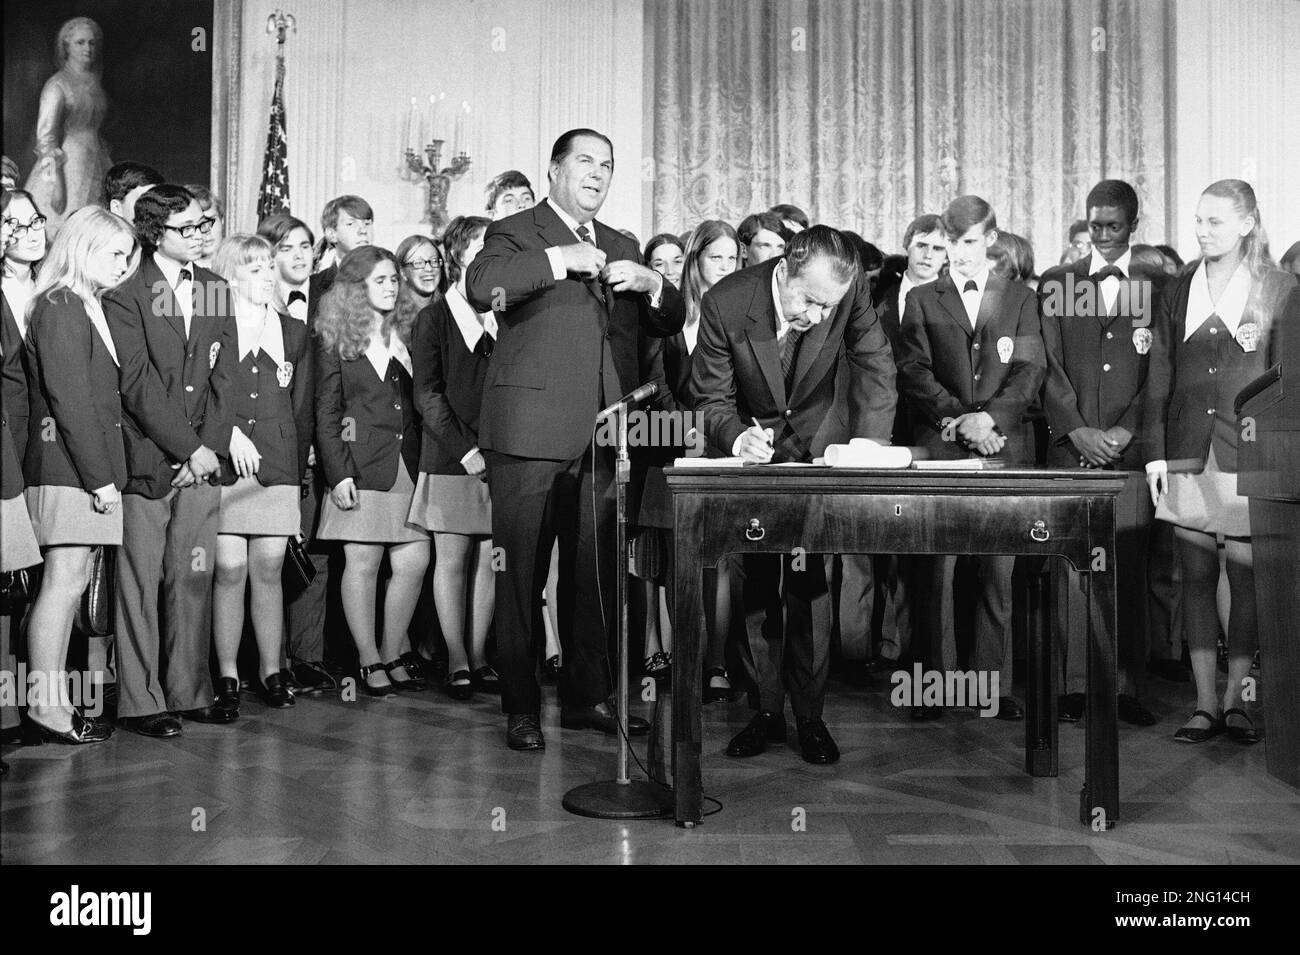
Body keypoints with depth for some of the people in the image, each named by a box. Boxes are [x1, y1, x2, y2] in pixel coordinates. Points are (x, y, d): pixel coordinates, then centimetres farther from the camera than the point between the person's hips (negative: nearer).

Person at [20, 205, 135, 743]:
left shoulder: (86, 308, 19)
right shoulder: (59, 307, -9)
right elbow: (69, 400, -15)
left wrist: (104, 472, 9)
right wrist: (99, 476, -17)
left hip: (88, 466, 9)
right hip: (66, 465, -9)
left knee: (70, 582, 9)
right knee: (64, 580, -6)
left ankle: (53, 699, 15)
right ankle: (45, 707, 0)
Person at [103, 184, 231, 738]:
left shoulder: (216, 290, 13)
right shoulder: (125, 295, -4)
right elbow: (137, 385, -10)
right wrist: (187, 447, -12)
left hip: (200, 456, 5)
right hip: (147, 458, -5)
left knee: (195, 578, 8)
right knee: (140, 582, 1)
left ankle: (189, 693, 18)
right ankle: (140, 702, 10)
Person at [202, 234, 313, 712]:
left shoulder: (295, 333, 14)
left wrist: (296, 468, 8)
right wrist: (230, 434, -15)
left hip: (277, 468, 3)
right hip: (222, 465, -2)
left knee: (269, 569, 3)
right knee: (229, 569, -4)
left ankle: (271, 670, 11)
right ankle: (227, 673, 6)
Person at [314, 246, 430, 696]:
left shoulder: (407, 332, 15)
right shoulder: (336, 340, 2)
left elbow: (421, 400, 14)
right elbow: (326, 414, -1)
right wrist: (338, 474, -10)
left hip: (408, 463, 4)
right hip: (361, 465, -4)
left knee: (414, 561, 0)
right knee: (363, 561, -2)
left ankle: (394, 654, 15)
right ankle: (370, 662, 10)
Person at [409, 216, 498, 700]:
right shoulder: (434, 317, 2)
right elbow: (427, 394, -5)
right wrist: (464, 448, -14)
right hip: (451, 456, -3)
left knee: (489, 557, 5)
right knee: (452, 556, 1)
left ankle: (478, 657, 14)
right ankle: (456, 661, 9)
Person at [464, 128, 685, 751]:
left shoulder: (621, 247, 21)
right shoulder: (514, 233, 4)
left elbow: (671, 323, 17)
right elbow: (480, 288, -16)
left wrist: (650, 284, -3)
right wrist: (559, 259, -17)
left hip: (603, 438, 5)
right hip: (531, 435, -5)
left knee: (594, 573, 10)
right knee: (520, 575, 2)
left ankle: (588, 698, 23)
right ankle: (520, 707, 13)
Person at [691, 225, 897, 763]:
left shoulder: (851, 289, -21)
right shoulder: (726, 304, -23)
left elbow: (876, 367, -11)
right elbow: (712, 398, -15)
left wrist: (870, 446, -23)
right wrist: (737, 438, -36)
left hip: (818, 440, 0)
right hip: (753, 446, 0)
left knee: (810, 577, -6)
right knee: (756, 578, 0)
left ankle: (809, 713, 5)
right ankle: (766, 709, 12)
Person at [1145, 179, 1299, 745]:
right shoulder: (1180, 292, 10)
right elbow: (1160, 376, 9)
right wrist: (1156, 451, 3)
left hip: (1248, 453, -2)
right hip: (1188, 452, 3)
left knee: (1246, 576, 1)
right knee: (1195, 576, 4)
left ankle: (1235, 699, 14)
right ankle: (1204, 704, 11)